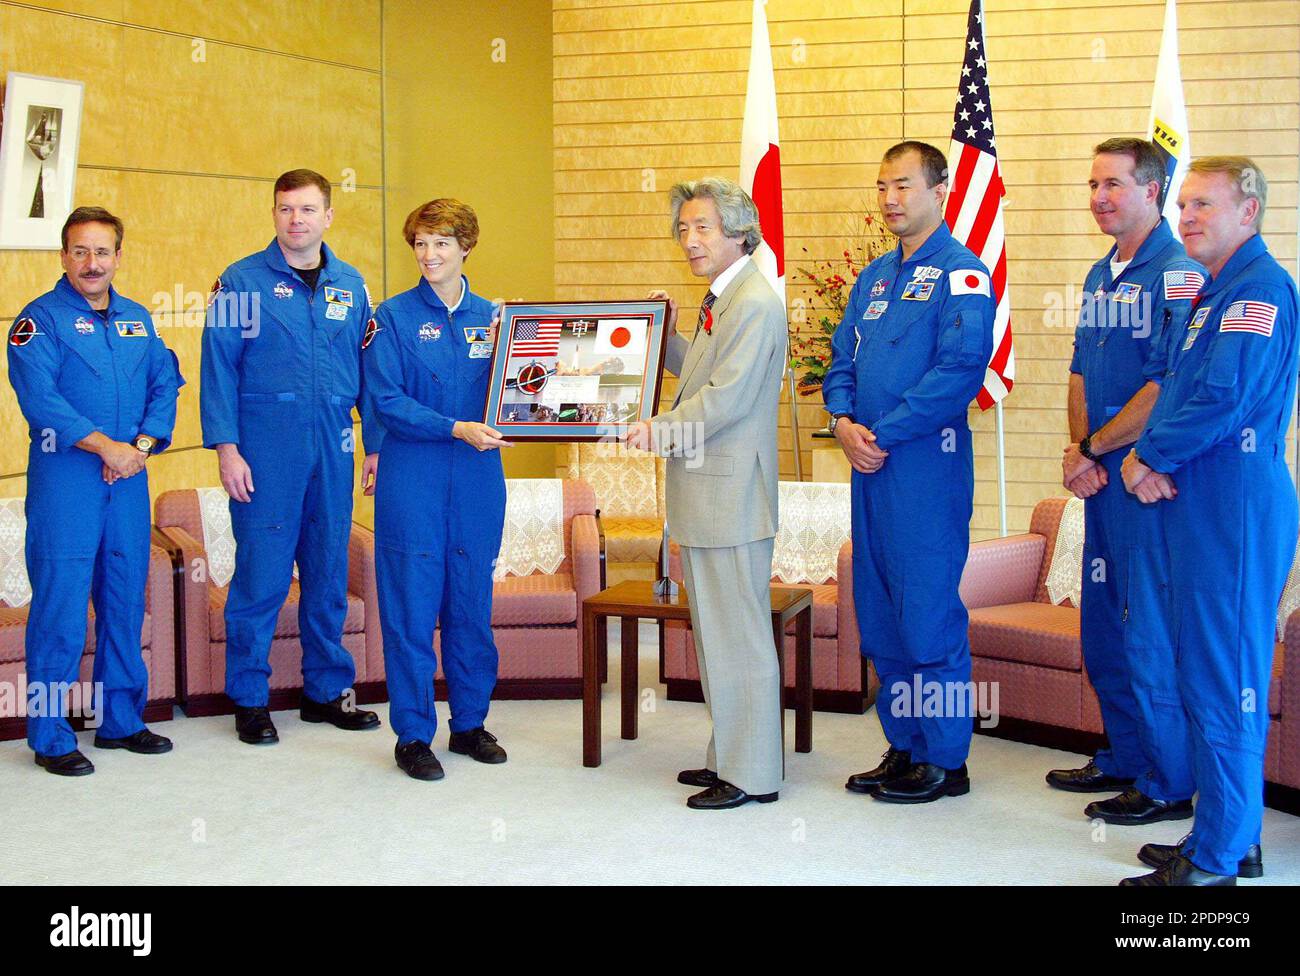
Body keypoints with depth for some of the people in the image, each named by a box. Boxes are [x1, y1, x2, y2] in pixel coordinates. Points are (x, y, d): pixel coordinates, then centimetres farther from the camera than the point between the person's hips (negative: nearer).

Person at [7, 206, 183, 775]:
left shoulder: (137, 319, 14)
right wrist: (107, 447, -16)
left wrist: (141, 446, -6)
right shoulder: (40, 319, -4)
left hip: (129, 479, 6)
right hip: (64, 478, -5)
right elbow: (39, 397, -14)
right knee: (60, 606, -5)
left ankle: (121, 721, 22)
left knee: (125, 603, 11)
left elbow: (165, 386, 11)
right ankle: (50, 737, 4)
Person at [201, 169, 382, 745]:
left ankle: (327, 690, 21)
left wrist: (376, 445, 9)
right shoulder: (242, 281, 0)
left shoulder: (350, 285, 12)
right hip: (265, 445, -4)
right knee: (261, 572, -2)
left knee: (329, 572, 9)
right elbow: (218, 367, -3)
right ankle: (249, 698, 10)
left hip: (332, 446, 4)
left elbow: (368, 370, 14)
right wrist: (226, 446, -10)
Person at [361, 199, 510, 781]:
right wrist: (455, 429, -19)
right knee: (411, 608, -1)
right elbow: (386, 401, -9)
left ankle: (470, 723, 23)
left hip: (478, 479, 3)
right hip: (413, 478, -3)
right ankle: (413, 734, 9)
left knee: (472, 606, 10)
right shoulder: (395, 317, 0)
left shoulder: (492, 318, 10)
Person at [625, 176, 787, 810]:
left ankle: (751, 774, 7)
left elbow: (727, 397, -21)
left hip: (731, 498, -10)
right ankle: (728, 757, 28)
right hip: (705, 496, 10)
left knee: (738, 637, -2)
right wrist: (667, 333, 14)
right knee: (715, 634, 17)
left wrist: (661, 431, -14)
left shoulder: (755, 304, -16)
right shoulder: (720, 300, 16)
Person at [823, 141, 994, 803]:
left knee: (930, 617, -4)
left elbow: (961, 369, -19)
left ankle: (945, 761, 8)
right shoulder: (875, 277, 17)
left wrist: (883, 432, -16)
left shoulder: (960, 272, -8)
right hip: (871, 468, 8)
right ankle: (904, 748, 23)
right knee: (880, 617, 12)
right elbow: (842, 361, 18)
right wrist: (844, 422, -3)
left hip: (926, 468, -8)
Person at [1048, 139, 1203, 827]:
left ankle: (1167, 785, 10)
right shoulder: (1101, 275, 14)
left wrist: (1091, 450, -12)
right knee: (1103, 626, 16)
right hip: (1101, 479, 9)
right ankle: (1124, 757, 31)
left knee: (1150, 632, -2)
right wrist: (1079, 451, -1)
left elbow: (1166, 388, -20)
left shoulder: (1178, 274, -13)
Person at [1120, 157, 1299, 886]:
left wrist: (1151, 456, -8)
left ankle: (1215, 861, 0)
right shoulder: (1216, 292, 19)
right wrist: (1153, 459, -1)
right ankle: (1234, 837, 25)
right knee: (1213, 676, 15)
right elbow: (1180, 392, 19)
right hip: (1201, 505, 10)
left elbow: (1224, 398, -22)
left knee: (1226, 683, -6)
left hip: (1237, 508, -10)